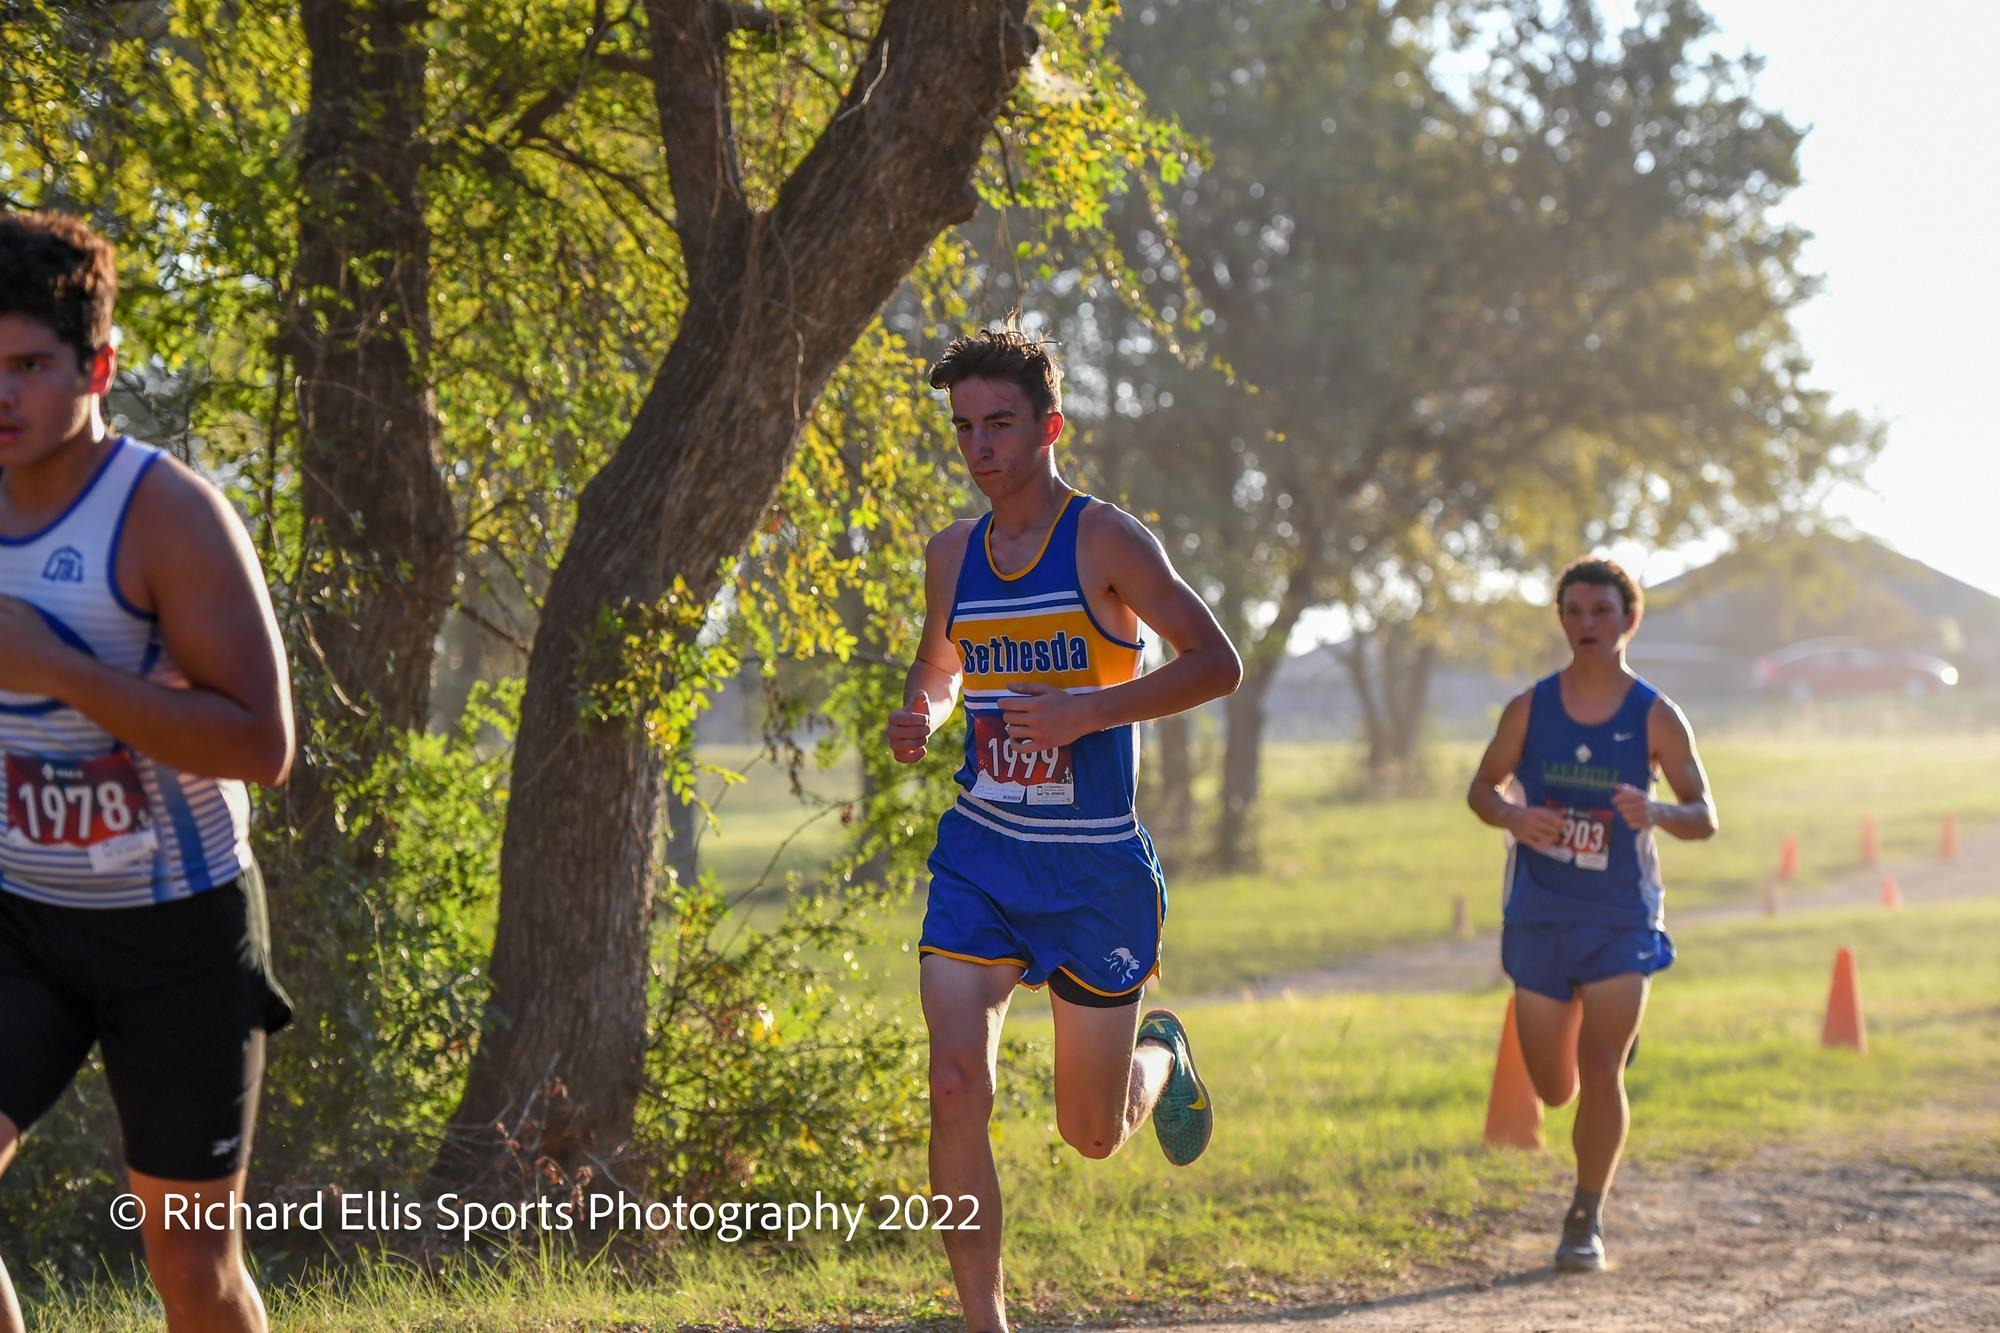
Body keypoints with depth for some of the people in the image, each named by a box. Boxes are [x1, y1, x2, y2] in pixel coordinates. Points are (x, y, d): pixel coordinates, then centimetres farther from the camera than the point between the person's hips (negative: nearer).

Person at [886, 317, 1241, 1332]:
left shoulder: (1105, 541, -9)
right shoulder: (953, 554, 6)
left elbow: (1216, 664, -11)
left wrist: (1086, 712, -22)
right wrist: (918, 717, 0)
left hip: (1096, 866, -3)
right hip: (980, 857, 3)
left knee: (1093, 1134, 7)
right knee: (956, 1093, -14)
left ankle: (1160, 1055, 44)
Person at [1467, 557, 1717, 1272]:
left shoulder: (1655, 717, -4)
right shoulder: (1530, 708, 0)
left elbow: (1705, 816, -3)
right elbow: (1482, 787, 10)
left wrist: (1656, 813, -25)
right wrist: (1513, 817, -14)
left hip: (1621, 921, -2)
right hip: (1539, 919, 2)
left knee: (1601, 1074, -13)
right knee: (1554, 1089, 7)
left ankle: (1586, 1219, 2)